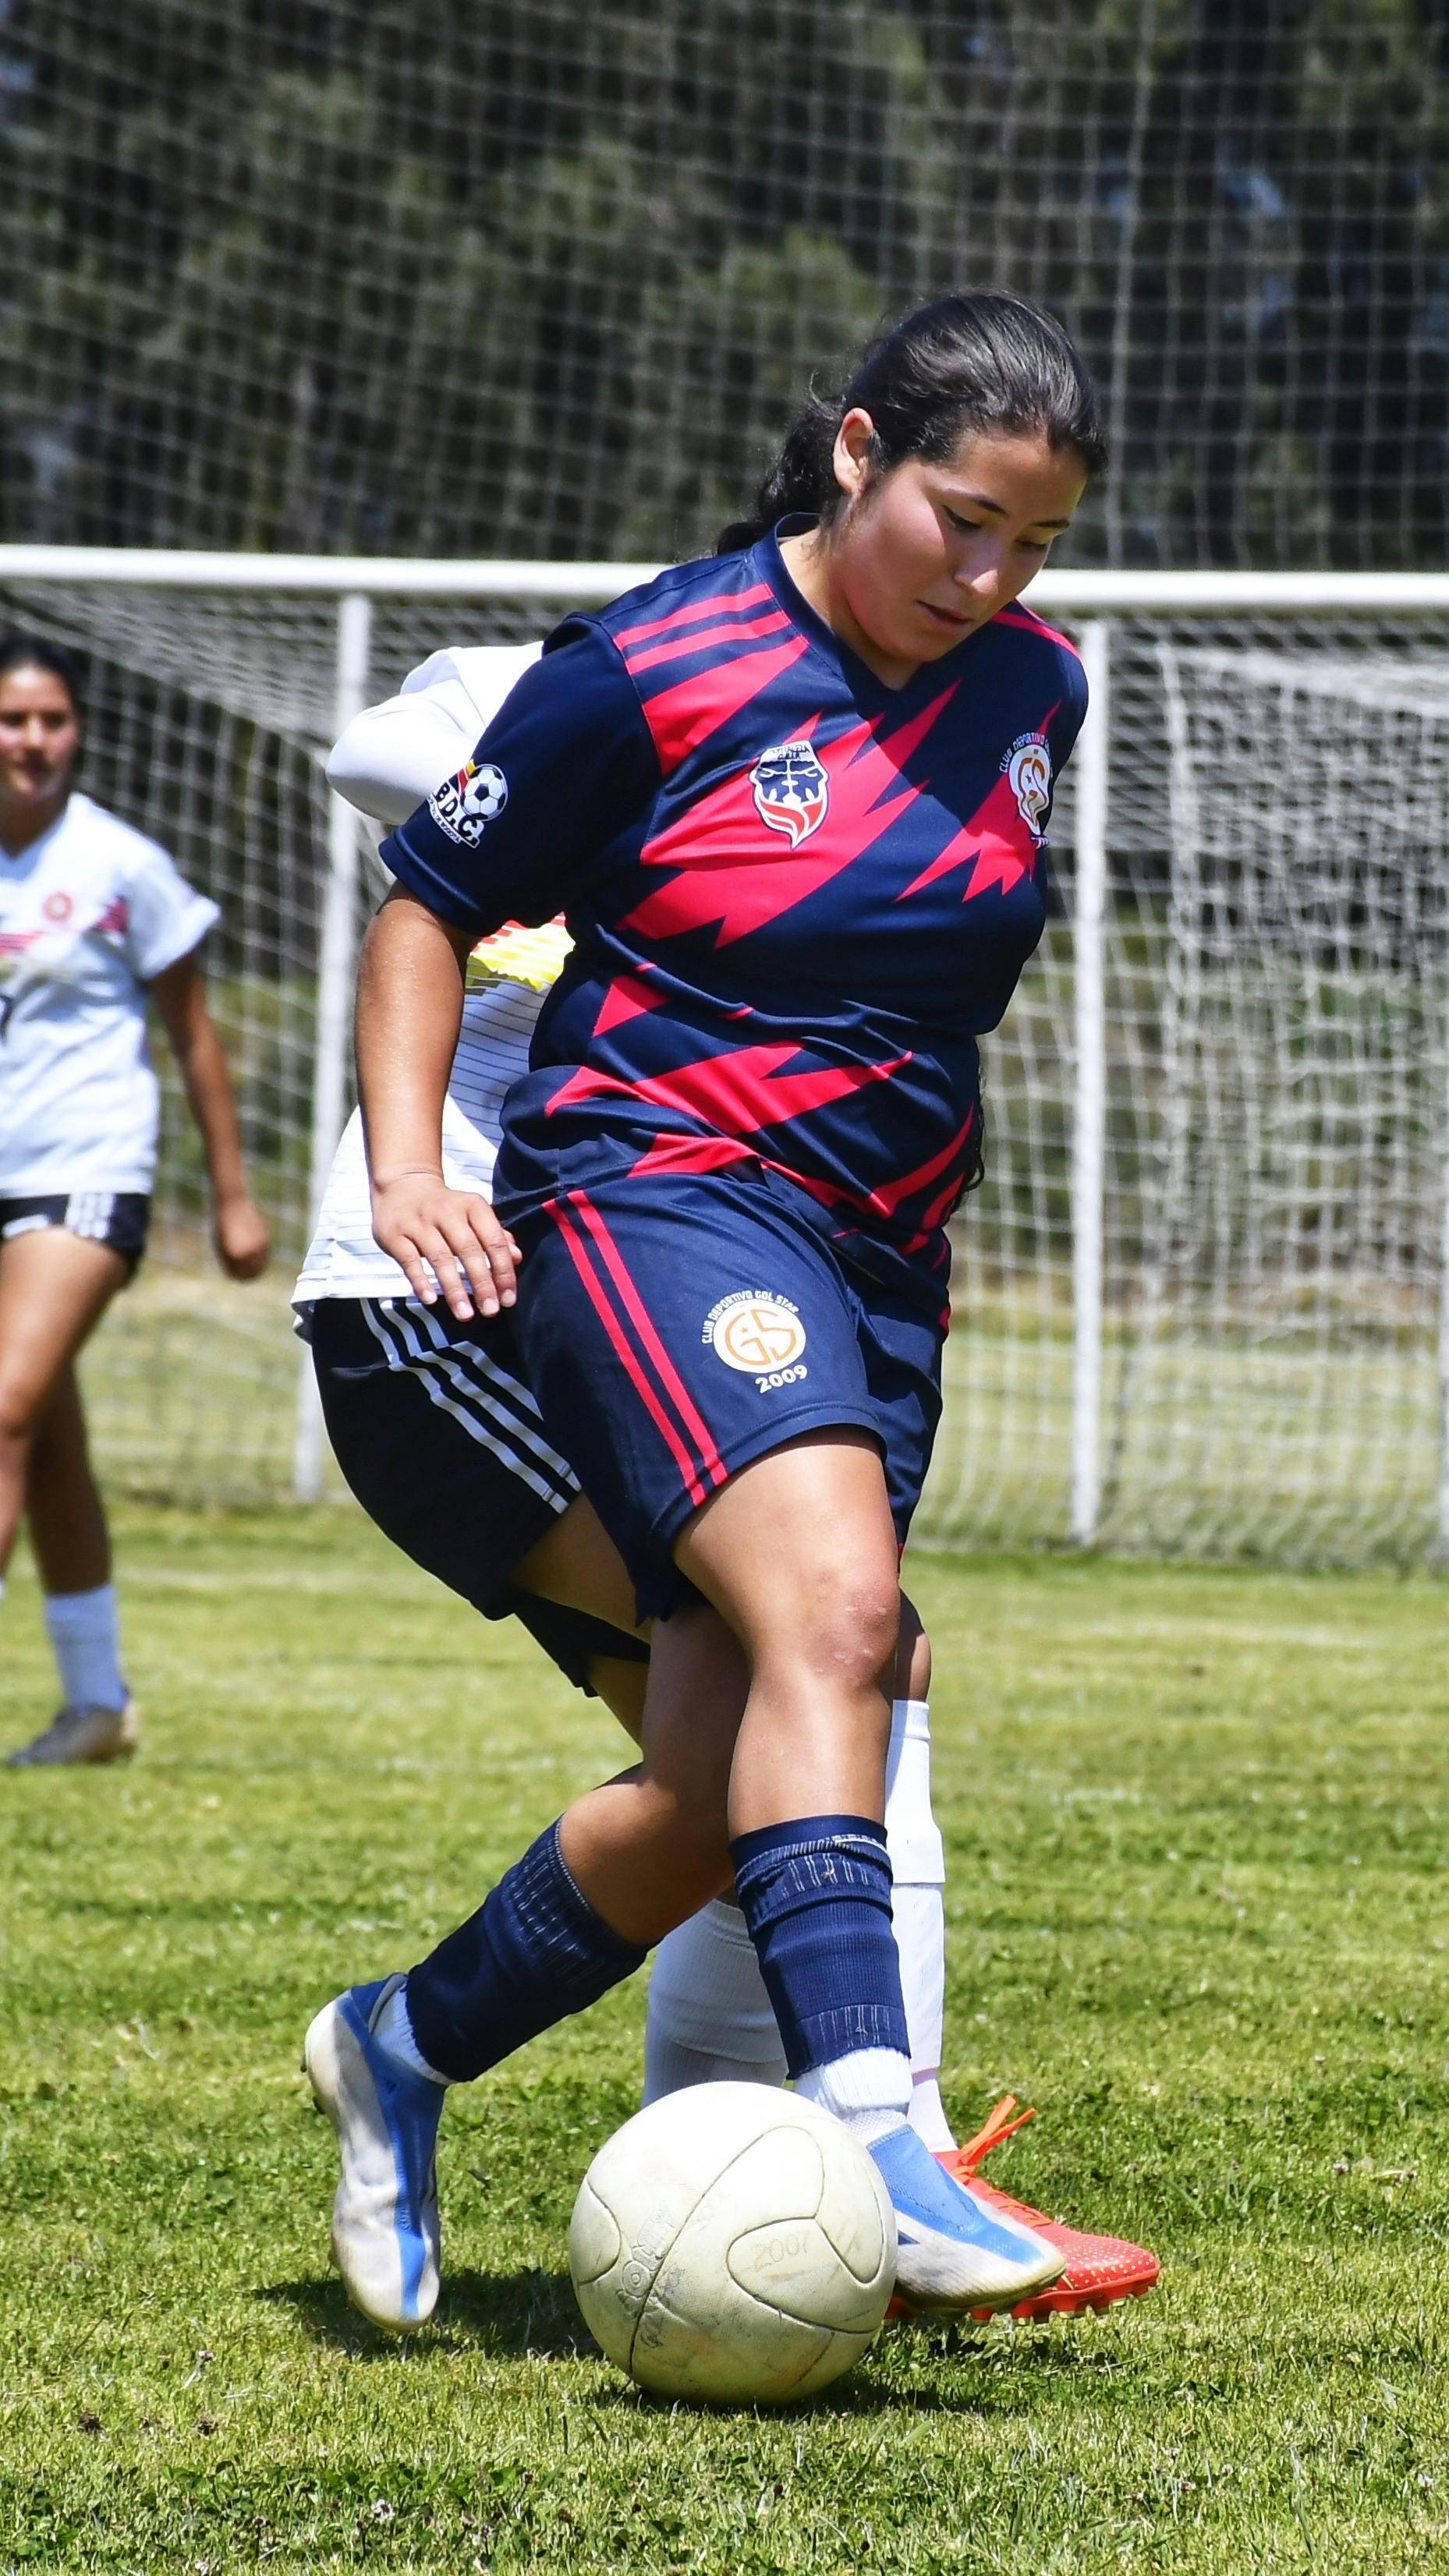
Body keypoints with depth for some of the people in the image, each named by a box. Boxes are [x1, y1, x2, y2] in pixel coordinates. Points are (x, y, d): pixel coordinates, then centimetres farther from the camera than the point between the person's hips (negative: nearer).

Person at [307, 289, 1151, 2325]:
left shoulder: (1032, 692, 9)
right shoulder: (658, 671, -8)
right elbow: (429, 906, 3)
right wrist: (406, 1167, -8)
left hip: (880, 1261, 6)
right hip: (655, 1193, -6)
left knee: (719, 1801, 0)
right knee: (832, 1616, -31)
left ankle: (404, 2046, 24)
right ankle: (869, 2148, -41)